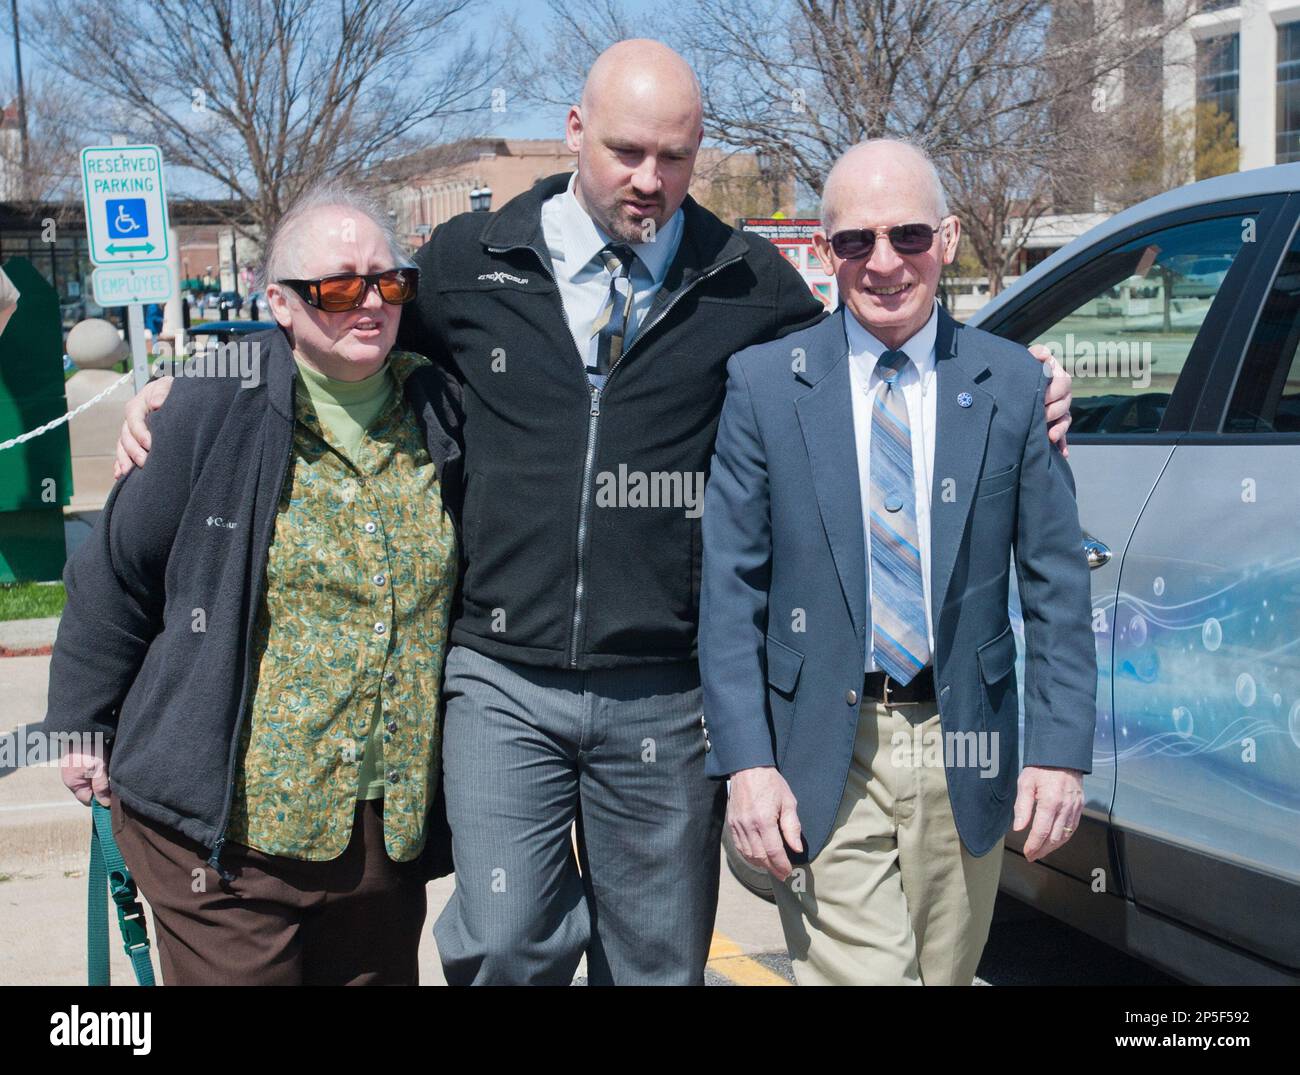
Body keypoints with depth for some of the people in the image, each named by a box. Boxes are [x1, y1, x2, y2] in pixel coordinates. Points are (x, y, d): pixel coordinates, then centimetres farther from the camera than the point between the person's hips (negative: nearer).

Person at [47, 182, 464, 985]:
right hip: (230, 828, -4)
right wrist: (83, 726, 5)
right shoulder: (217, 412, -10)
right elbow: (118, 572, -1)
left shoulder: (442, 415, 3)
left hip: (391, 826, 4)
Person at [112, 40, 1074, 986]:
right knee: (502, 946, -5)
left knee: (656, 965, 13)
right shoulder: (472, 261, 3)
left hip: (666, 693, 0)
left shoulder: (749, 285, 1)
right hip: (506, 684, 0)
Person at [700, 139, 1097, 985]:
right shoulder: (764, 384, -2)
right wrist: (747, 761, -10)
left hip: (963, 756, 2)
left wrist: (1061, 749, -4)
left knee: (944, 974, 17)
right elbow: (729, 588, -3)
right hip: (820, 758, -2)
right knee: (858, 971, -9)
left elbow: (1057, 584, 3)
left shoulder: (1012, 385, 1)